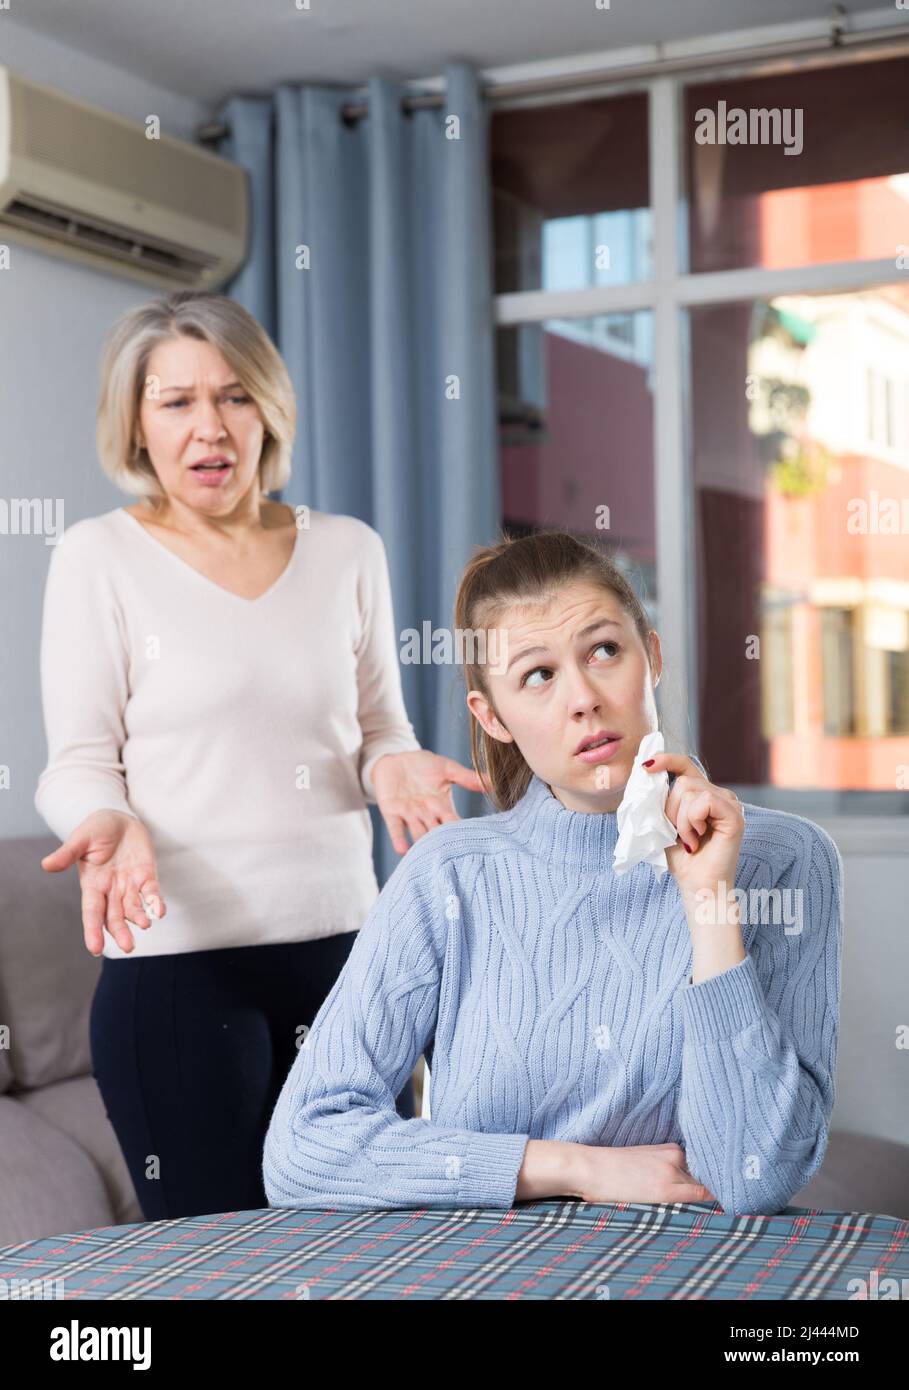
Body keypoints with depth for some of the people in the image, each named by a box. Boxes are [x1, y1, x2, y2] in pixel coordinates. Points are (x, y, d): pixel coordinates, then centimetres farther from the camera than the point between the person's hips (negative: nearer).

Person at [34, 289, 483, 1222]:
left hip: (344, 942, 3)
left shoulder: (348, 551, 10)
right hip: (177, 957, -3)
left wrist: (392, 768, -7)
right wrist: (113, 825, -21)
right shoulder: (99, 558, 0)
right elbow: (80, 762, 0)